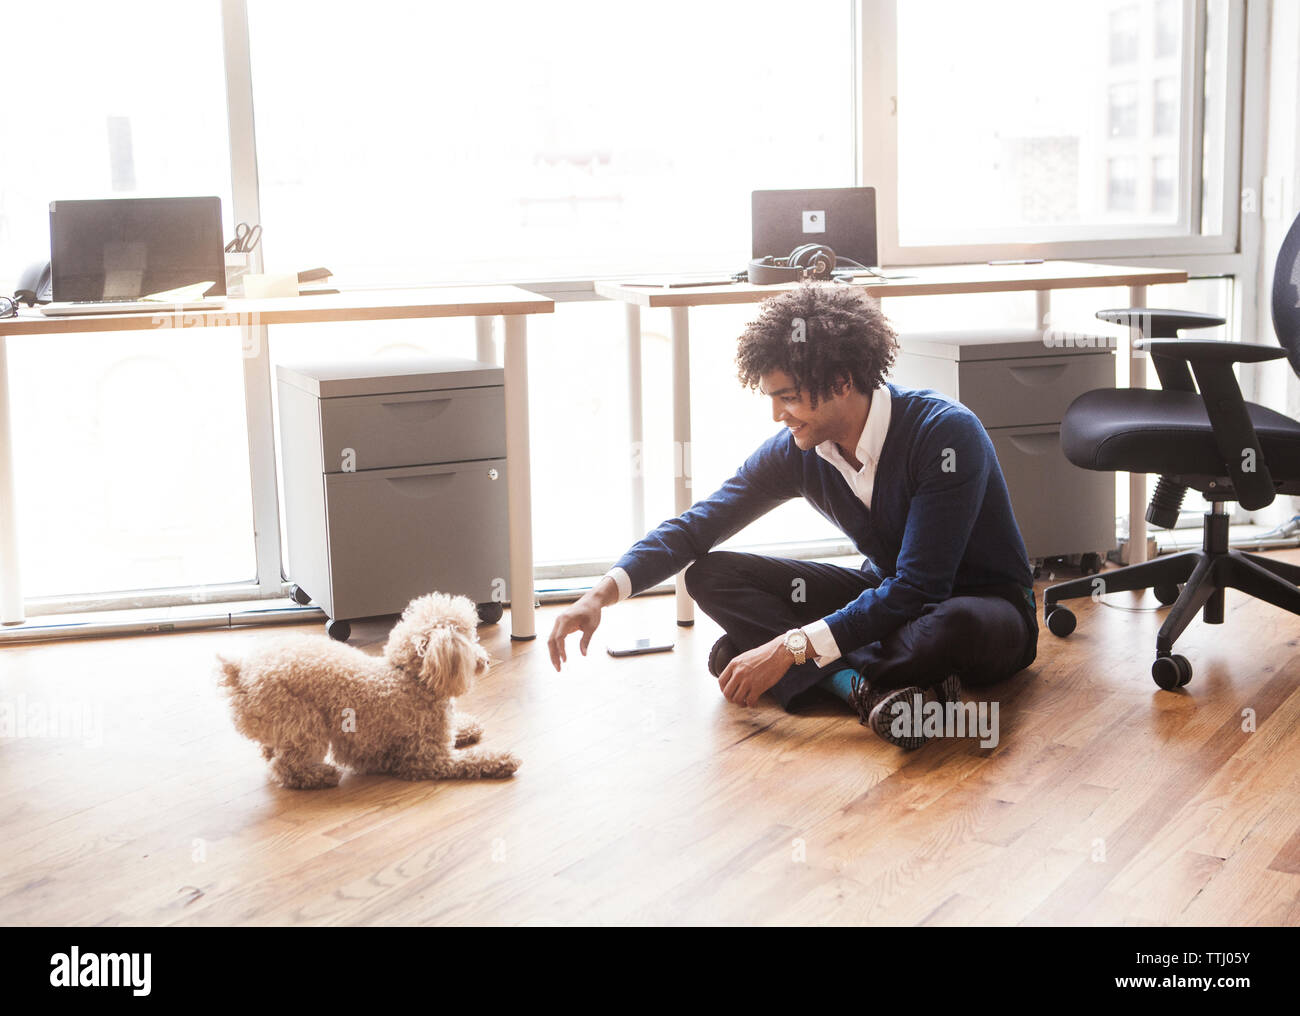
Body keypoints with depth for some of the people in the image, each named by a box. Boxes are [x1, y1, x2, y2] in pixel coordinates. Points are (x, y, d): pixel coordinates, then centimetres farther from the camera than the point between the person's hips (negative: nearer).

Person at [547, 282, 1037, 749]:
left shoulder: (947, 434, -27)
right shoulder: (795, 450, -9)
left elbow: (916, 588, -31)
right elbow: (698, 525, -2)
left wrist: (792, 649, -35)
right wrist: (603, 593, -17)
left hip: (984, 603, -6)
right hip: (884, 595, 6)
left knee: (957, 627, -44)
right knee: (710, 576, -11)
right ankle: (866, 686, -28)